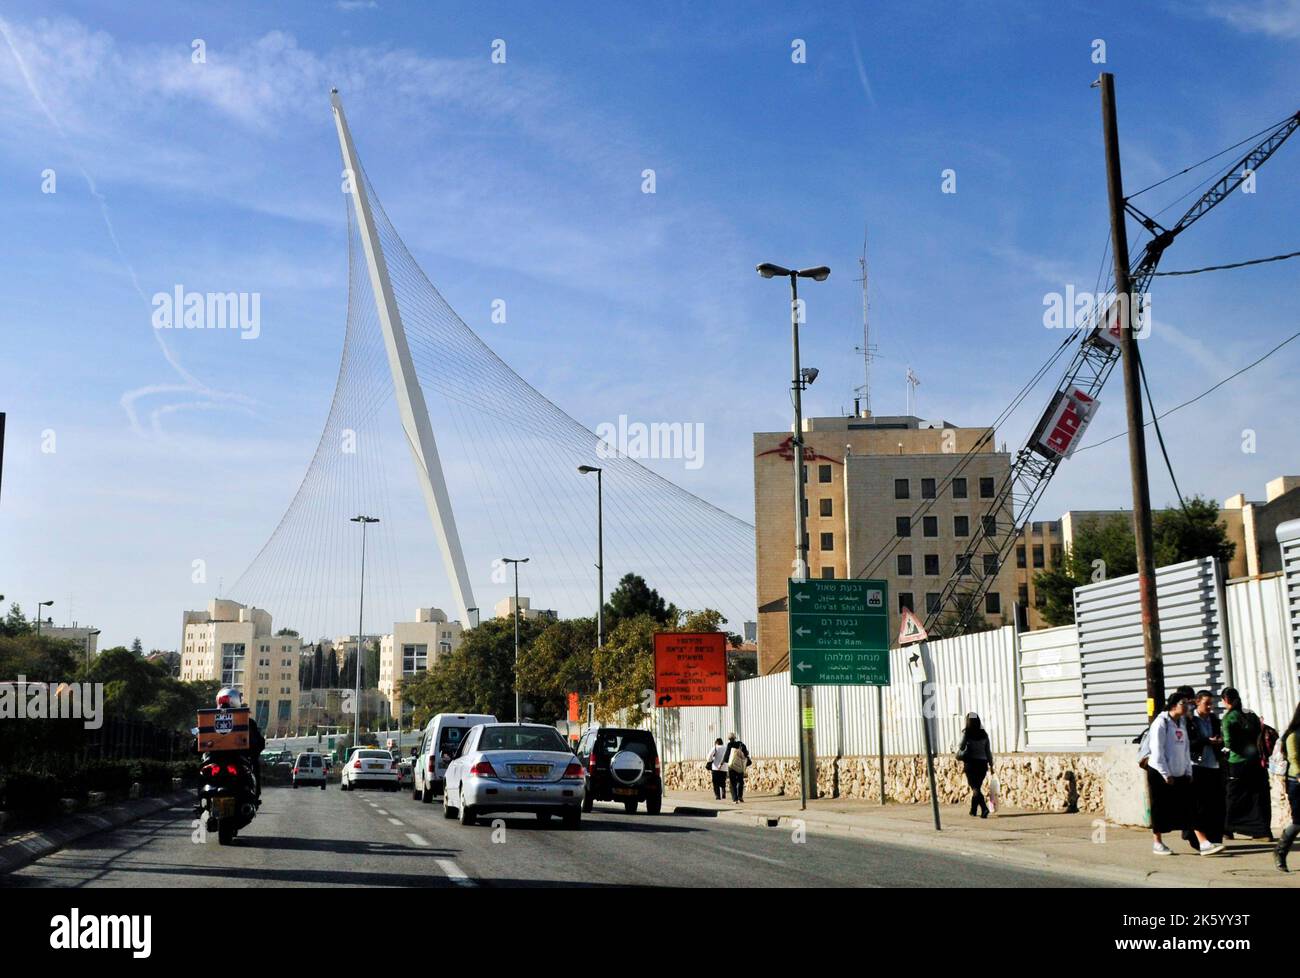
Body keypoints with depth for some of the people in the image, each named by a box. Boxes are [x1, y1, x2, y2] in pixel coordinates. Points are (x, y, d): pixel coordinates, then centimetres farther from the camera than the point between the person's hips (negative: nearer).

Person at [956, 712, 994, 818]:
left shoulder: (966, 733, -7)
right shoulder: (984, 734, 5)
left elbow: (961, 747, -7)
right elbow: (988, 751, 6)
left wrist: (958, 751, 16)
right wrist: (991, 764, 11)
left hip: (971, 763, -4)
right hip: (982, 762, 4)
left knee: (975, 788, -5)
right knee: (977, 787, 16)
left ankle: (984, 808, -24)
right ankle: (973, 810, 26)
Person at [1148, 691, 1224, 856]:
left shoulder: (1181, 724, 11)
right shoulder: (1161, 723, -13)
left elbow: (1186, 748, 15)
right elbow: (1157, 751, -16)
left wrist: (1188, 772, 7)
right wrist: (1166, 775, -16)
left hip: (1180, 774, 7)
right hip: (1160, 774, -7)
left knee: (1190, 807, -1)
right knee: (1160, 808, 3)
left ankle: (1203, 843, -6)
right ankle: (1157, 843, 16)